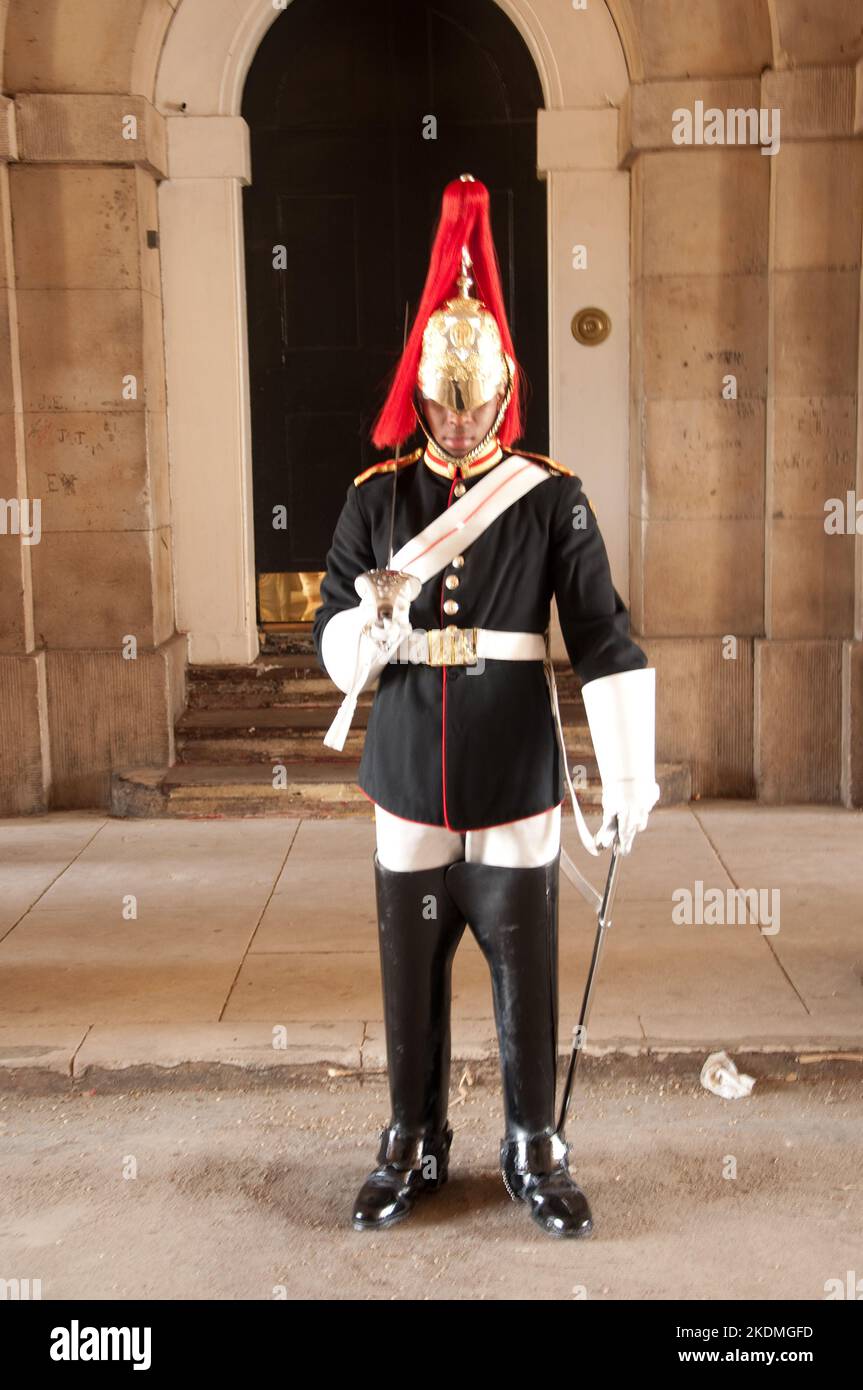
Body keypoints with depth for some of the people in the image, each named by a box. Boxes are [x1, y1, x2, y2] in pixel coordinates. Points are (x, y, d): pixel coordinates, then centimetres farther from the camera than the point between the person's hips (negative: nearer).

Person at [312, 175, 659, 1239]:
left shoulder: (552, 498, -2)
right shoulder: (376, 497, 3)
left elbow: (604, 642, -6)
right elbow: (333, 643, 4)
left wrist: (629, 779, -11)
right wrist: (373, 621, -20)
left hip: (518, 789, -1)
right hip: (409, 790, 2)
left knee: (526, 976, 8)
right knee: (411, 976, 11)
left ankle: (533, 1150, 27)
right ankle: (413, 1146, 30)